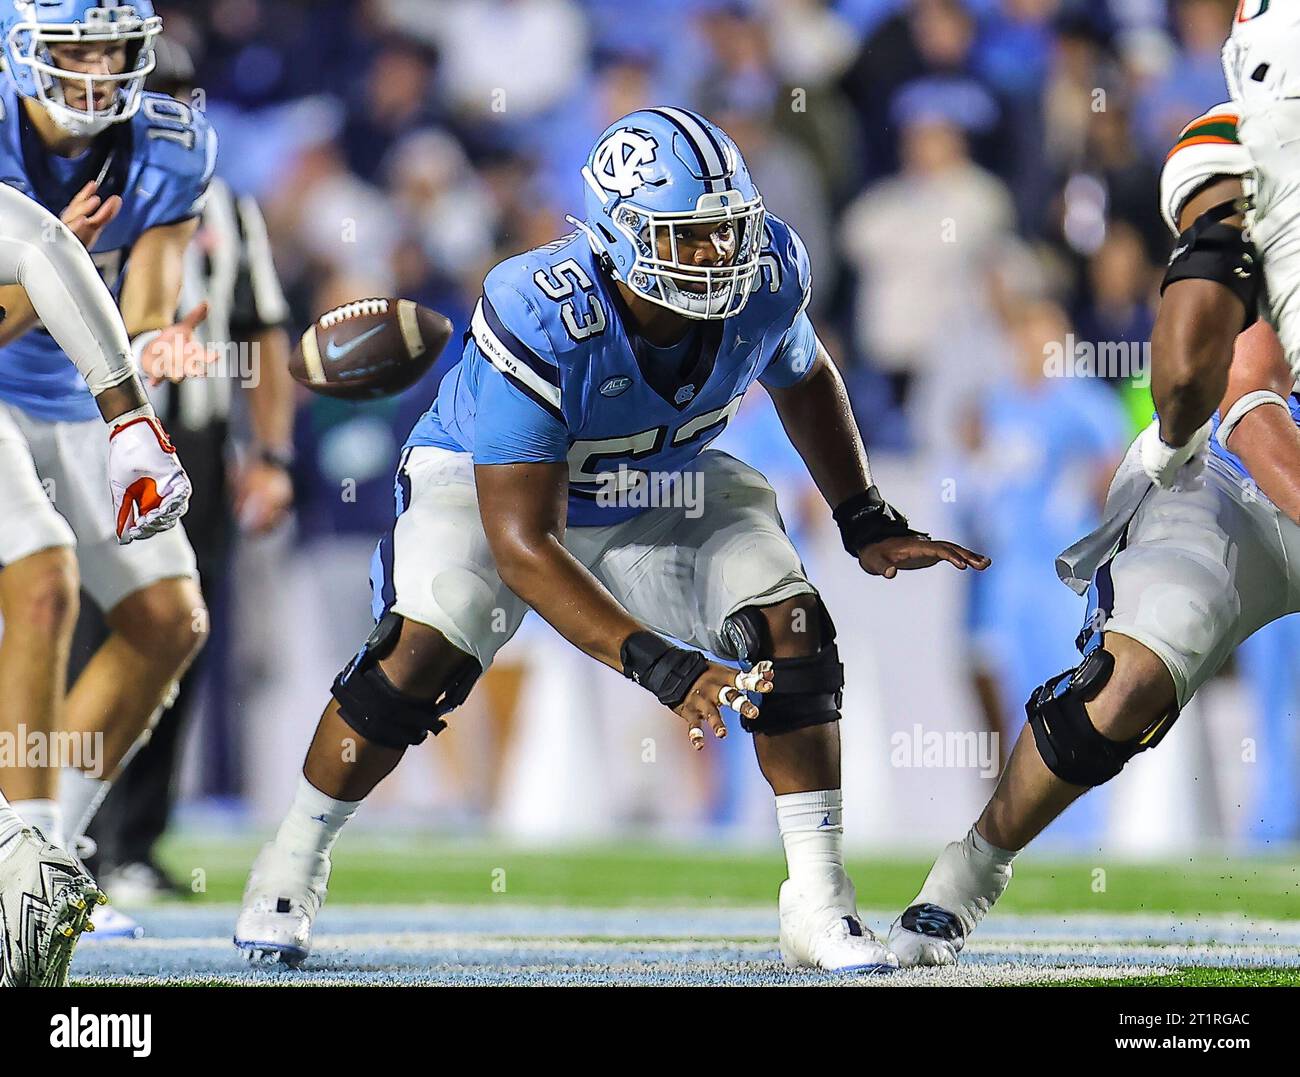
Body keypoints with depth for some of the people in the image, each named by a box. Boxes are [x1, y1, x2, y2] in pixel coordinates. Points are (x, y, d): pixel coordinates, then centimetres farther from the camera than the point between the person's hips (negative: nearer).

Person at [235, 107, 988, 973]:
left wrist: (869, 523, -3)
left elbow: (805, 380, 4)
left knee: (794, 631, -15)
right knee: (421, 655, -24)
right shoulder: (537, 321, -39)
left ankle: (820, 907, -6)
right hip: (493, 483, -4)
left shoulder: (765, 279, -24)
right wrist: (663, 667, -47)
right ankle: (293, 867, 0)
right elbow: (522, 545, -40)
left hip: (665, 488, 4)